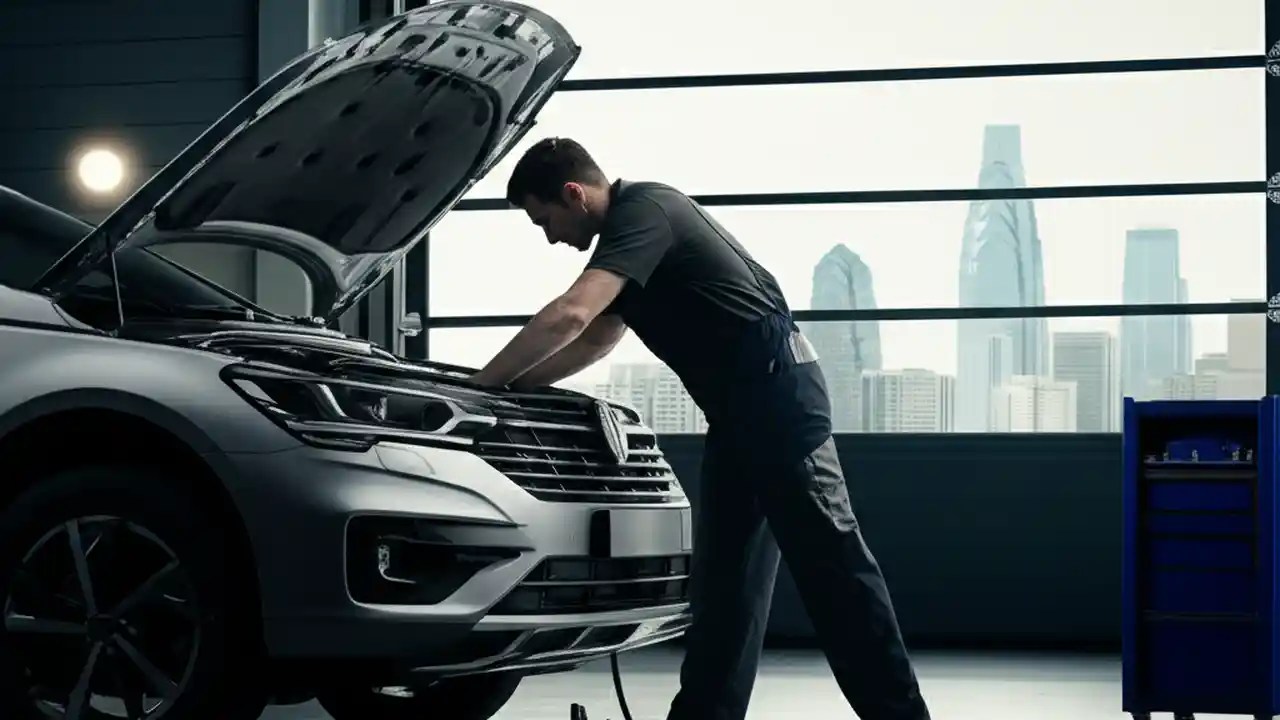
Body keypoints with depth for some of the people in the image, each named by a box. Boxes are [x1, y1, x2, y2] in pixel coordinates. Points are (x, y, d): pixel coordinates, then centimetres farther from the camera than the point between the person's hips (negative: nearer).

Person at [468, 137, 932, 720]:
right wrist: (512, 387, 21)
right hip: (737, 406, 10)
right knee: (724, 569, 9)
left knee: (829, 559, -10)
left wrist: (478, 384, -16)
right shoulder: (634, 224, 19)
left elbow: (569, 317, -25)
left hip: (777, 388, -10)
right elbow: (594, 340, 29)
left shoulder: (643, 212, -13)